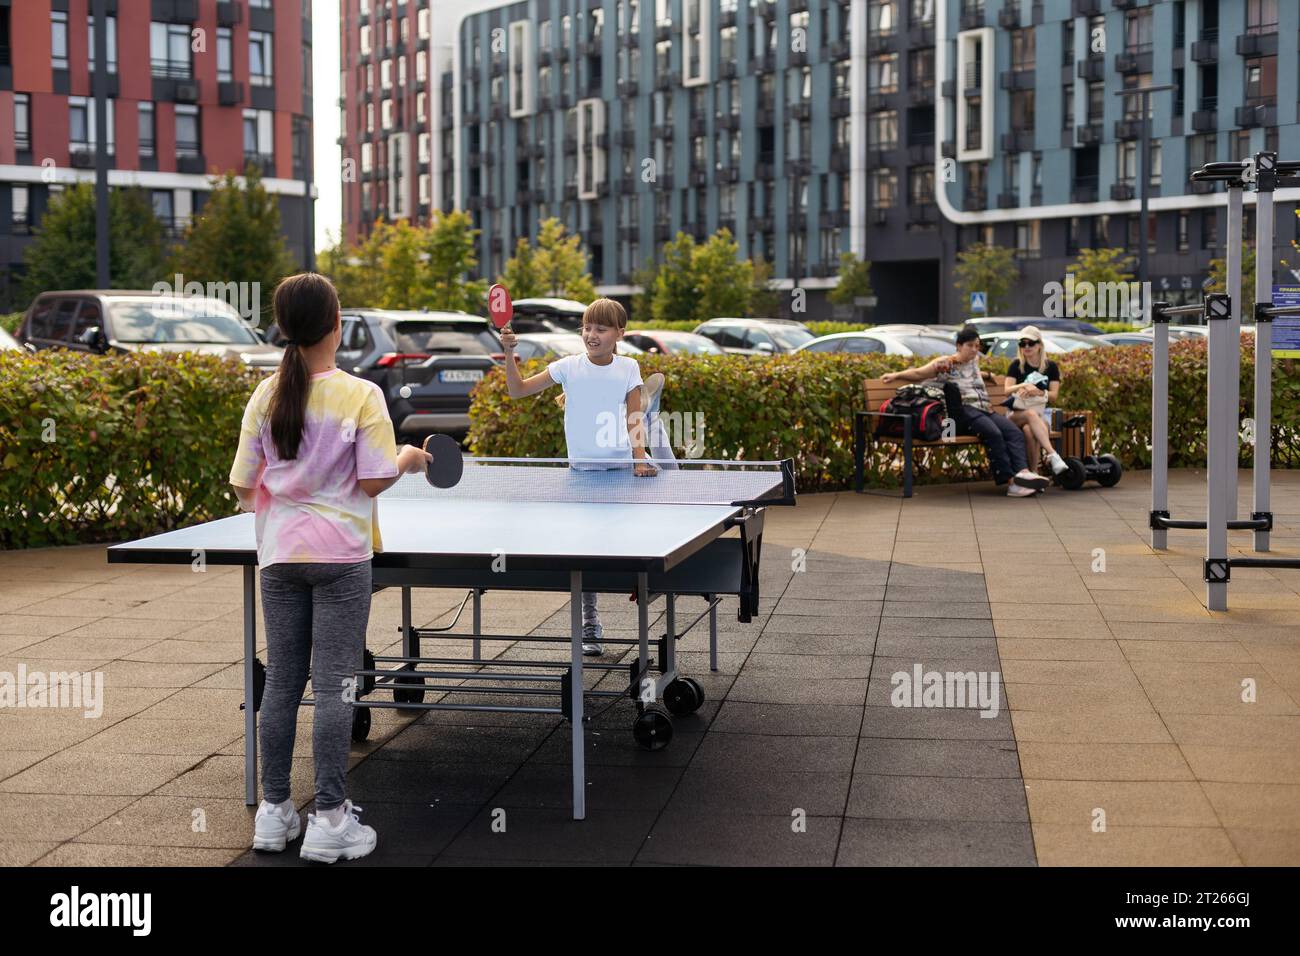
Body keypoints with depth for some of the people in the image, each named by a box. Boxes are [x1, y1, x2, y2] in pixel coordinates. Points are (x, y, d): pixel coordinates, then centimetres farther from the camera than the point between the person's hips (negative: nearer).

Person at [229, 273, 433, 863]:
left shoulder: (266, 395, 0)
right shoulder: (360, 395, -11)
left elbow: (244, 487, 3)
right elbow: (374, 481, -11)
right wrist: (408, 458, 8)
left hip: (280, 555, 4)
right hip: (340, 558, -4)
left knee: (280, 683, 11)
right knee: (333, 686, 0)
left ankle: (274, 812, 19)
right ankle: (329, 818, 4)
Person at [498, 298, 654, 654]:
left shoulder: (628, 368, 1)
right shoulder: (569, 366, -1)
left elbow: (635, 418, -1)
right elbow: (518, 390, 0)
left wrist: (639, 458, -14)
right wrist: (509, 355, -14)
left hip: (621, 467, 0)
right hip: (581, 468, 0)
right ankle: (590, 627, 10)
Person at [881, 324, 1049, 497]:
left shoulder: (974, 360, 24)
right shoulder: (945, 363, 4)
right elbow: (918, 373, 2)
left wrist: (987, 375, 55)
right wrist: (896, 375, -9)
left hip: (985, 410, 7)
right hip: (964, 410, -7)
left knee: (1015, 433, -20)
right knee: (994, 434, -33)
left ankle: (1022, 472, -39)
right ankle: (1010, 481, -32)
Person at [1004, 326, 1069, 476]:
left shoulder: (1050, 366, 11)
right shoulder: (1016, 365, 11)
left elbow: (1054, 396, 3)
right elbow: (1007, 390, -2)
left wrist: (1039, 392, -19)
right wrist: (1024, 386, -23)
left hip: (1042, 414, 0)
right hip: (1017, 414, 0)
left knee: (1029, 430, -37)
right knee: (1031, 414, -38)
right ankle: (1053, 455, -52)